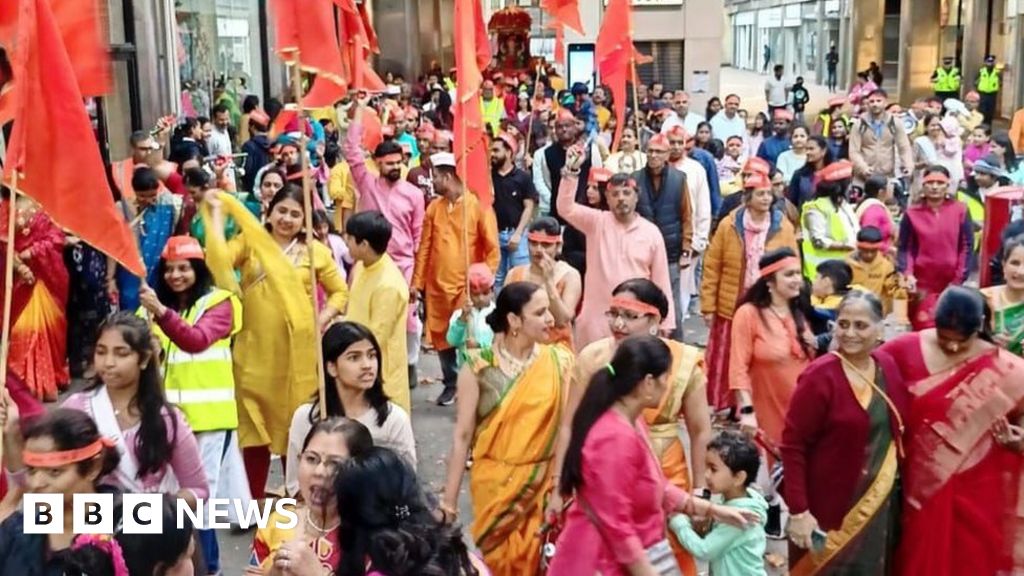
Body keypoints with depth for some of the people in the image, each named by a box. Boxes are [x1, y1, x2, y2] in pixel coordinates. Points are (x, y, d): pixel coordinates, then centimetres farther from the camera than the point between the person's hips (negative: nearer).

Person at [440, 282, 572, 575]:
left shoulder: (559, 363, -6)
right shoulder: (479, 367, -11)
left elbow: (565, 429, -5)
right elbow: (462, 436, -7)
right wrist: (450, 497, -5)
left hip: (542, 484, 1)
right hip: (494, 484, -1)